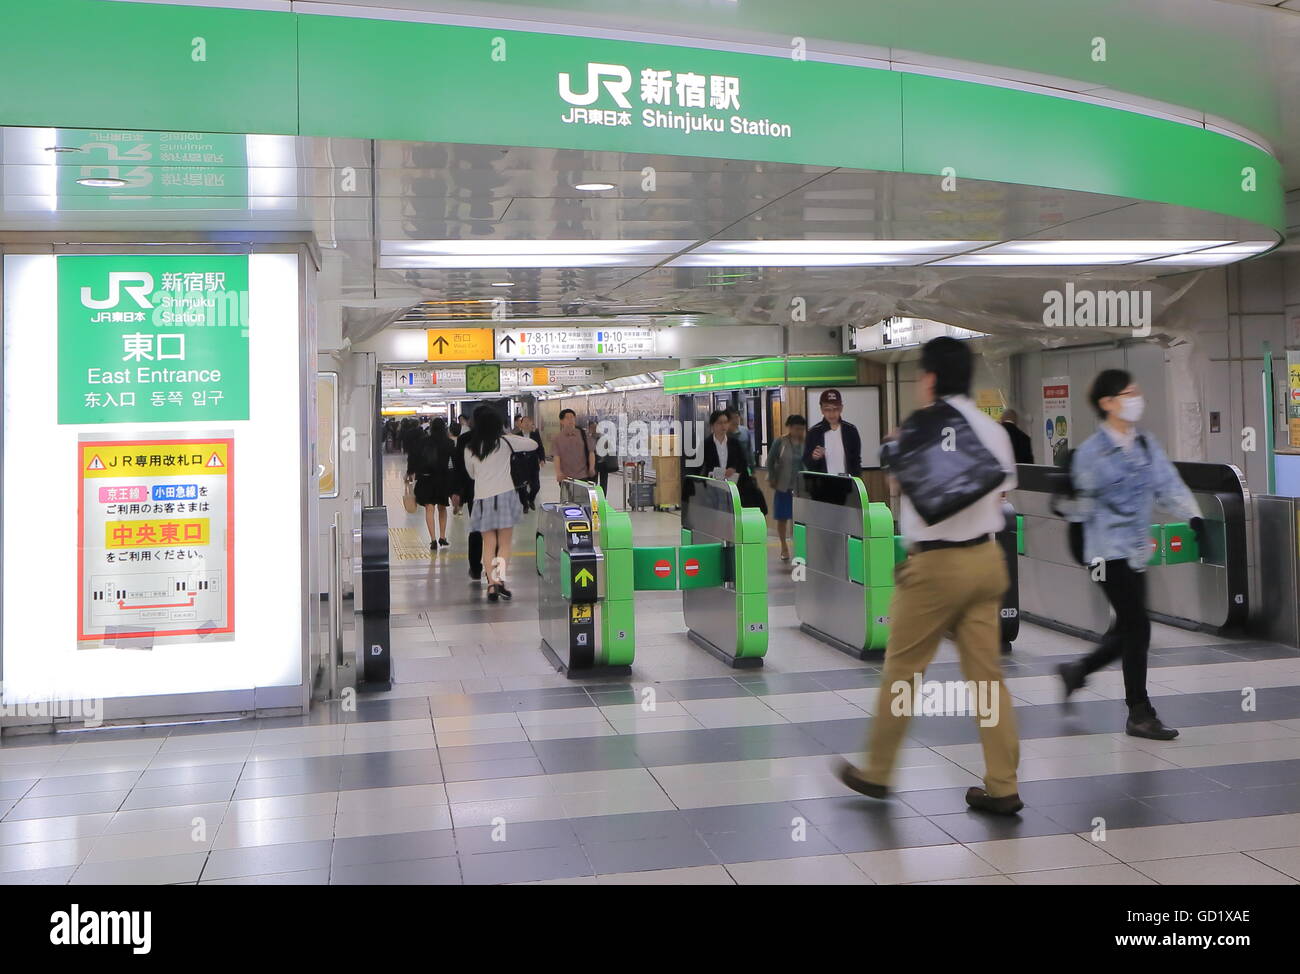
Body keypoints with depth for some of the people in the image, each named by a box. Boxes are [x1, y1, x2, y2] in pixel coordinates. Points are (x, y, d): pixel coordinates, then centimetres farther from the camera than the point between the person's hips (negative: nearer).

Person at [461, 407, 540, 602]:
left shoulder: (470, 448, 4)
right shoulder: (505, 441, -2)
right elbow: (533, 444, 9)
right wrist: (512, 435, 20)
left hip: (482, 498, 2)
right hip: (504, 495, -2)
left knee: (488, 544, 7)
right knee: (505, 543, 4)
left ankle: (492, 583, -3)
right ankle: (500, 579, -13)